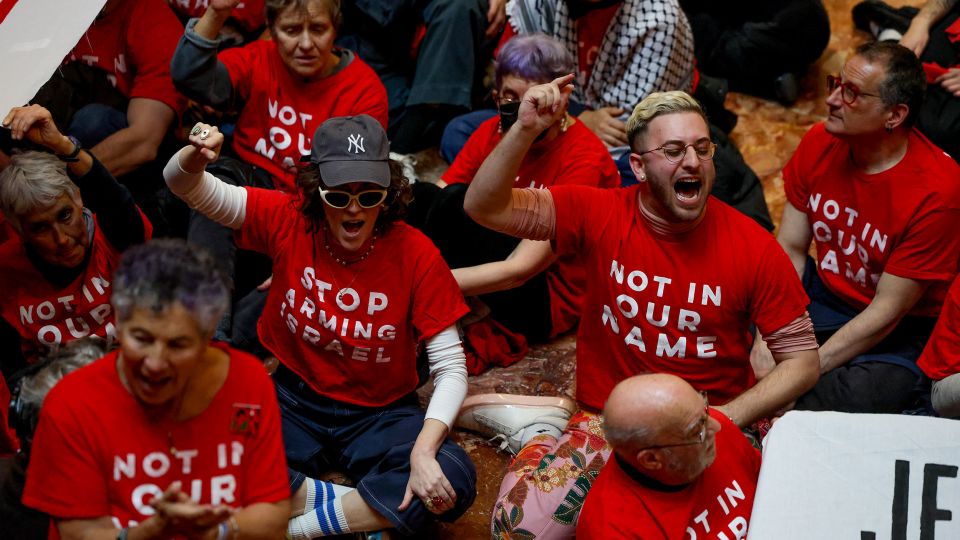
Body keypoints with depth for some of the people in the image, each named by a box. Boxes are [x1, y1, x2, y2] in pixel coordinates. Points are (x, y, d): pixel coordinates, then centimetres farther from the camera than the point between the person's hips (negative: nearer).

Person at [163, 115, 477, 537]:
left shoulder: (415, 254, -14)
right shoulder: (289, 220, -10)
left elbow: (450, 368, -12)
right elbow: (184, 185, -11)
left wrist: (422, 451, -28)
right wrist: (194, 157, -37)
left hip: (379, 414, -1)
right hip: (294, 400, 1)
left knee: (453, 482, -30)